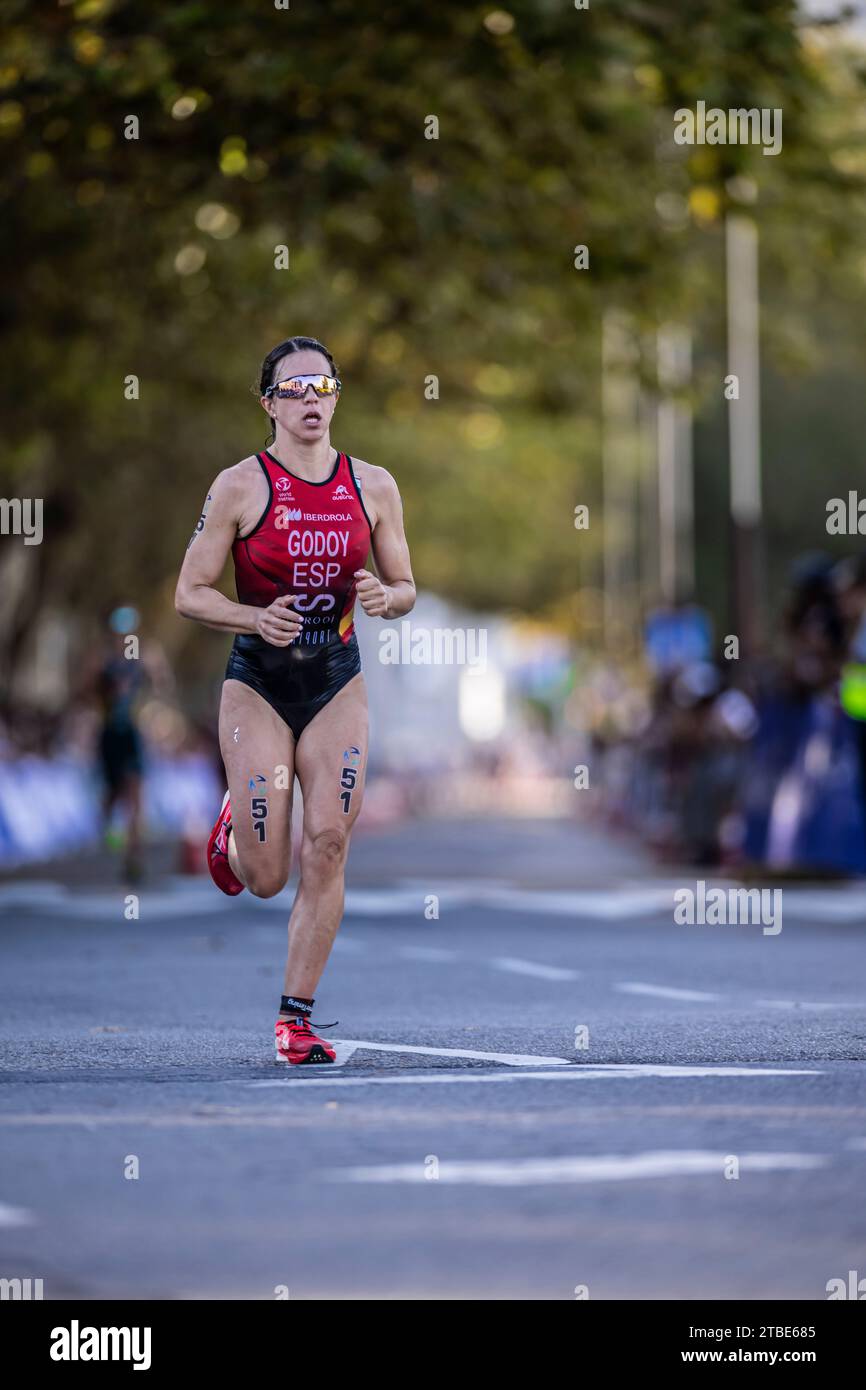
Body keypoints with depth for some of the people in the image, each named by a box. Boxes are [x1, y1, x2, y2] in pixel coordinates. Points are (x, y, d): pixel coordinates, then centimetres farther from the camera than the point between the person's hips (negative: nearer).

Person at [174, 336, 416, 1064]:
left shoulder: (373, 486, 1)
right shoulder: (239, 486, -8)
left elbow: (406, 588, 9)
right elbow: (190, 593, -5)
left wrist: (385, 597, -14)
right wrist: (257, 618, -22)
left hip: (338, 682, 2)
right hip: (258, 683, -2)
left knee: (328, 847, -11)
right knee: (267, 879, -3)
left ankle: (297, 1017, -1)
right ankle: (235, 830, 36)